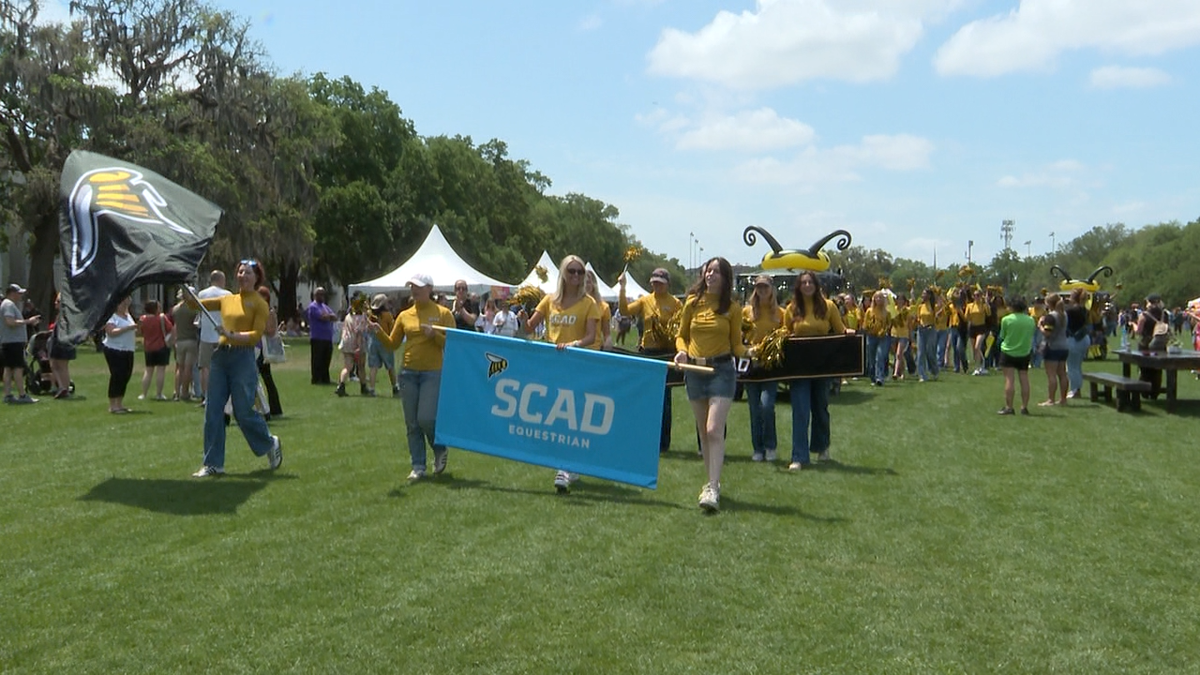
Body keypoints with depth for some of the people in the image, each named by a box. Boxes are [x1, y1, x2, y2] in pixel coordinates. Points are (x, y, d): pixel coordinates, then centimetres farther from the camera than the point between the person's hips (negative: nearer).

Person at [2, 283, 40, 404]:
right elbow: (10, 322, -24)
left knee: (8, 368, 8)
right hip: (13, 341, -11)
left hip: (7, 342, 11)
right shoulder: (9, 305, -13)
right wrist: (27, 321, -20)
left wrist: (29, 322, 15)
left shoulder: (10, 304, 20)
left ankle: (8, 395, 9)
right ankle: (22, 395, -11)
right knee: (18, 367, -10)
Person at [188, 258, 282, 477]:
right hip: (221, 355, 6)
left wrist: (232, 335, -20)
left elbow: (256, 335, -8)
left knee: (243, 411, -5)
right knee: (212, 410, 1)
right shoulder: (227, 299, 17)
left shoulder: (259, 304, 0)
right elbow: (196, 303, 17)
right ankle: (213, 463, 8)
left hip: (243, 357, -6)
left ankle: (270, 443, 21)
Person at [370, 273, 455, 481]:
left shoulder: (443, 314, 0)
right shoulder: (404, 315, 9)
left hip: (433, 373, -4)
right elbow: (393, 344, 10)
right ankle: (418, 467, 13)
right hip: (408, 373, 4)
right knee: (412, 423, 4)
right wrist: (378, 332, -6)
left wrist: (434, 334, -19)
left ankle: (440, 450, 17)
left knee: (426, 418, -13)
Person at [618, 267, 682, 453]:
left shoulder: (675, 303, -2)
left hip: (666, 354, -4)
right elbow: (624, 311, -5)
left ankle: (663, 443, 9)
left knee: (663, 399, 2)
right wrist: (622, 288, -14)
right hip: (647, 353, 4)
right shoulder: (644, 301, 7)